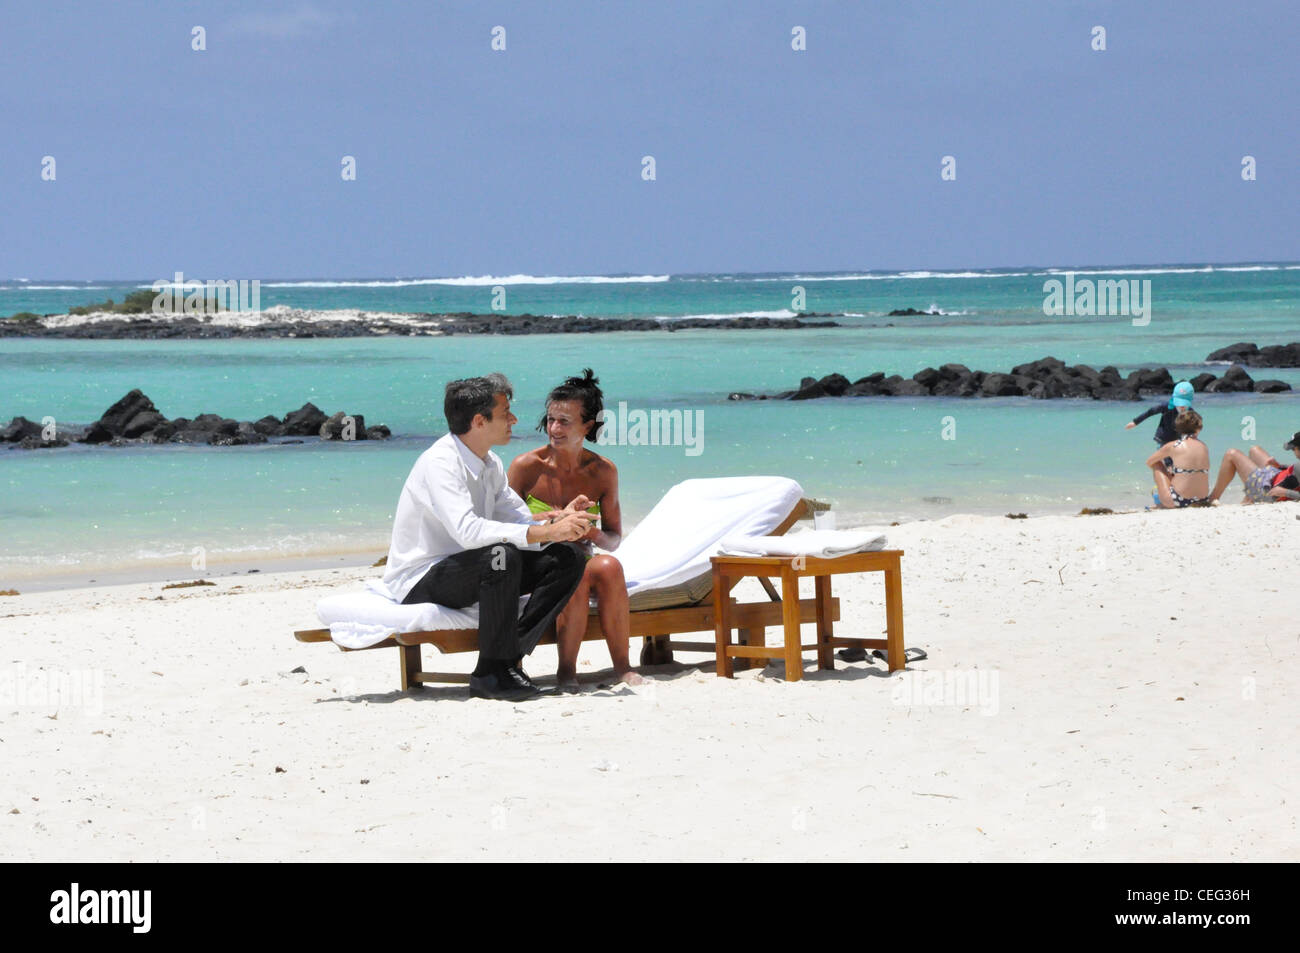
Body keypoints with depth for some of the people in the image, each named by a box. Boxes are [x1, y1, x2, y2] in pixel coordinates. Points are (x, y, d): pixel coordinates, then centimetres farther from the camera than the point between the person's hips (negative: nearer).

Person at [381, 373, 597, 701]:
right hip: (421, 584, -9)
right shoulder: (440, 463, -21)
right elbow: (467, 530, -35)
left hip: (474, 572, 9)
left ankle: (510, 656, -14)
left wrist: (558, 523, -16)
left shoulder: (490, 464, 8)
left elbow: (521, 521, 7)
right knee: (502, 554, -36)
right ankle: (493, 672, -23)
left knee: (567, 556, -6)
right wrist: (545, 532, -35)